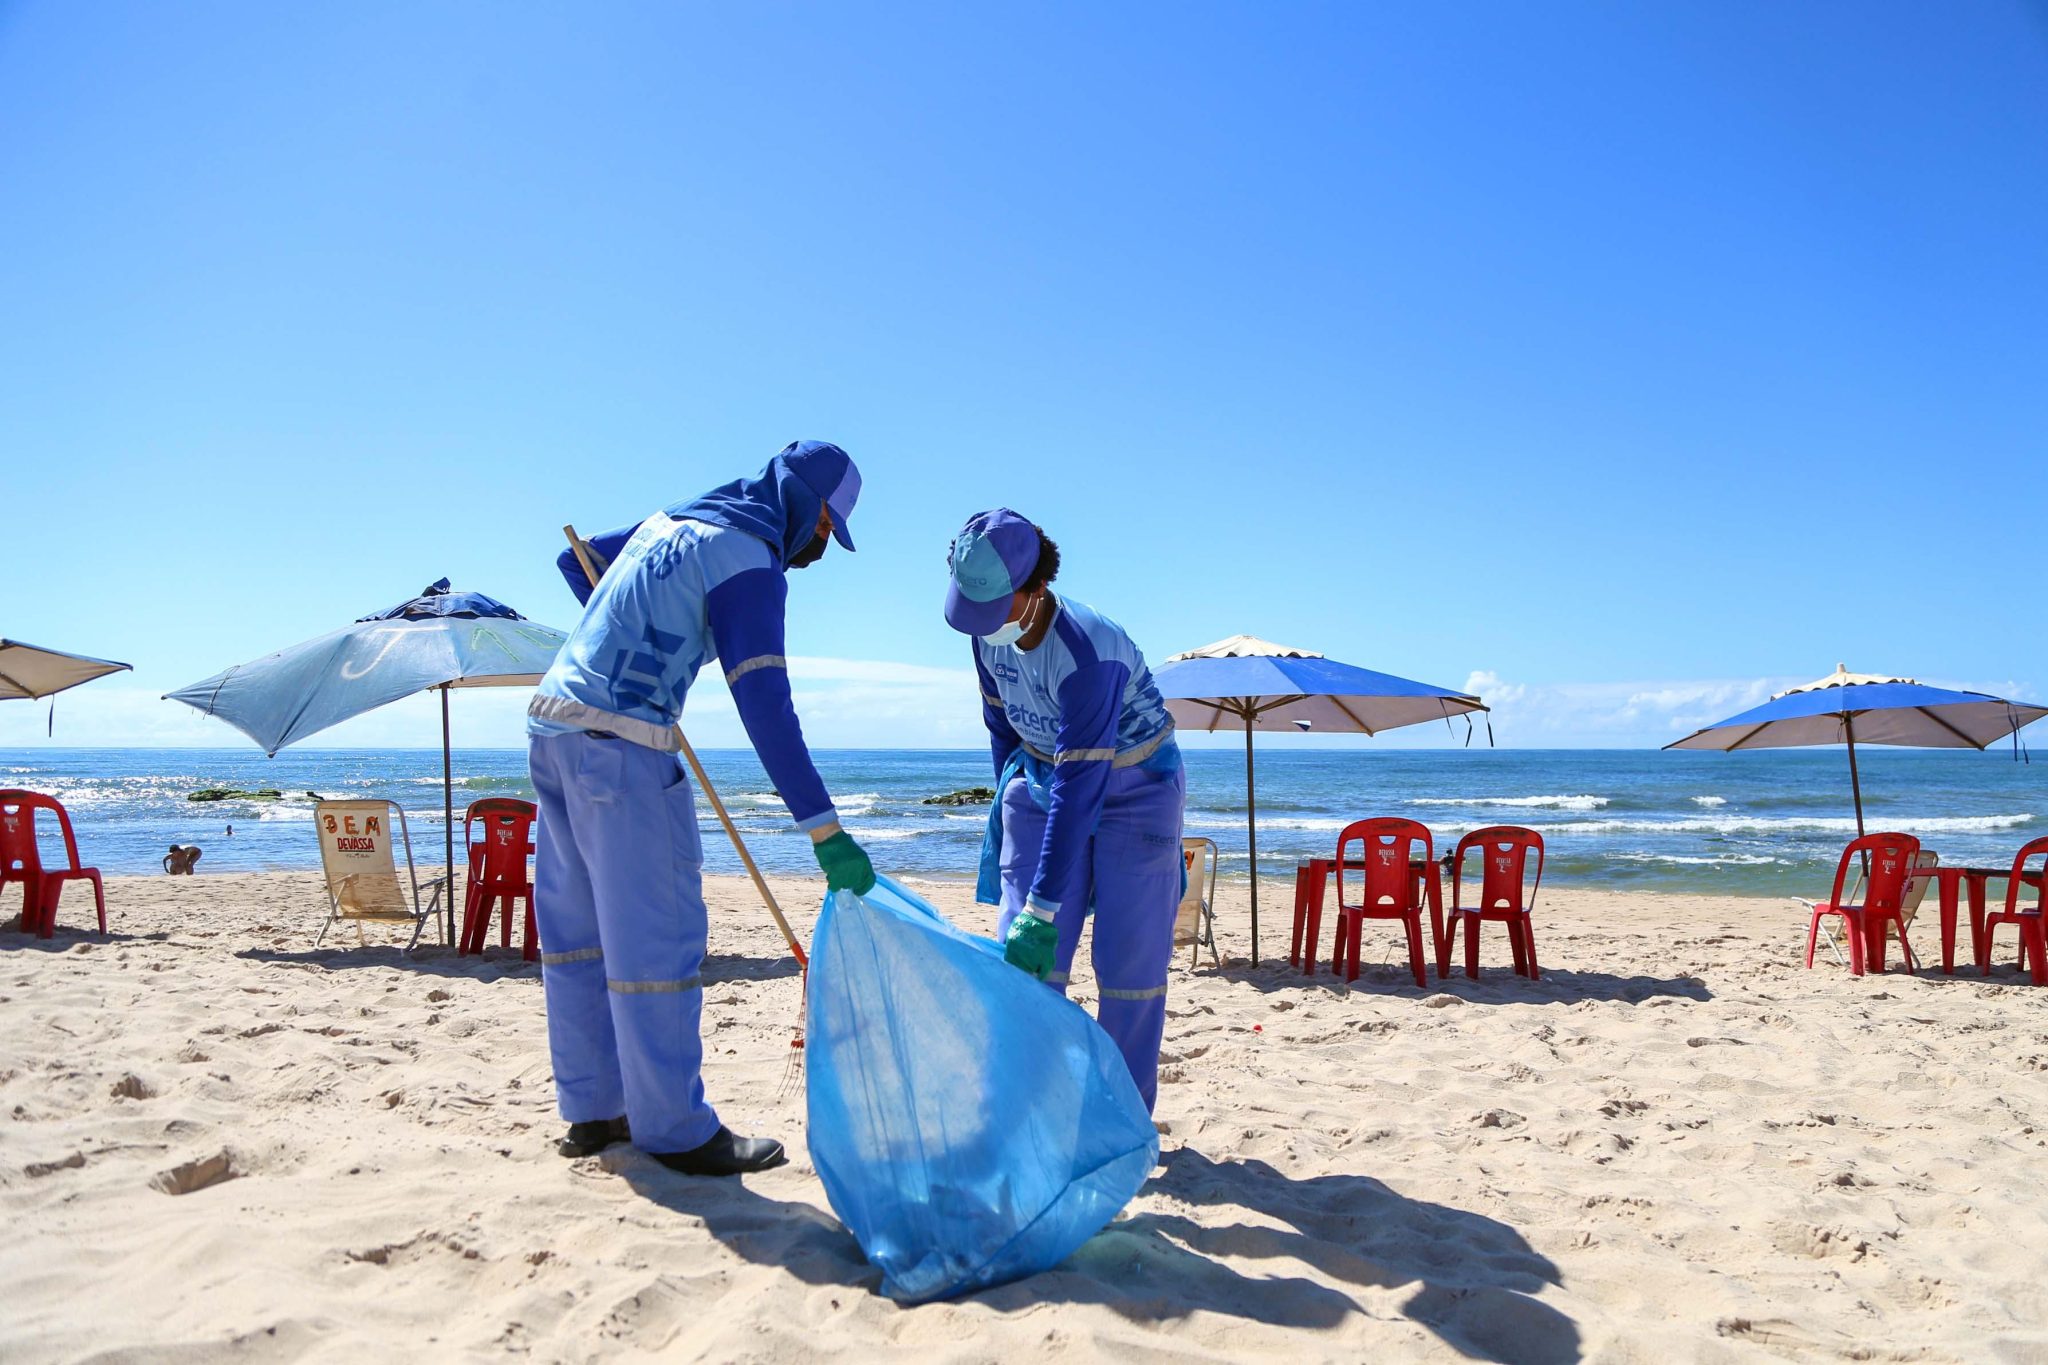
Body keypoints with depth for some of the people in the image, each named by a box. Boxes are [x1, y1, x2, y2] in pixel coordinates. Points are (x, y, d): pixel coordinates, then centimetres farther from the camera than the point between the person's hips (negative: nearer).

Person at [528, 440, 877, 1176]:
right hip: (619, 742, -9)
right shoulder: (748, 560, -11)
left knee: (576, 925, 13)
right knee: (655, 936, -3)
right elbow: (763, 702, -20)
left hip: (552, 723, 9)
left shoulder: (673, 520, 15)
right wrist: (823, 828, -23)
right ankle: (676, 1129, 4)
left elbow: (576, 559, 30)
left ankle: (592, 1110, 23)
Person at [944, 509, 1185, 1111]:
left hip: (1131, 786, -5)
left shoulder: (1089, 654, -35)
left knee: (1129, 959, -5)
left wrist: (1044, 909, -37)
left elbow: (1079, 792, -37)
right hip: (1044, 775, 6)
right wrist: (1010, 800, 12)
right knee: (1022, 953, -2)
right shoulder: (989, 633, -14)